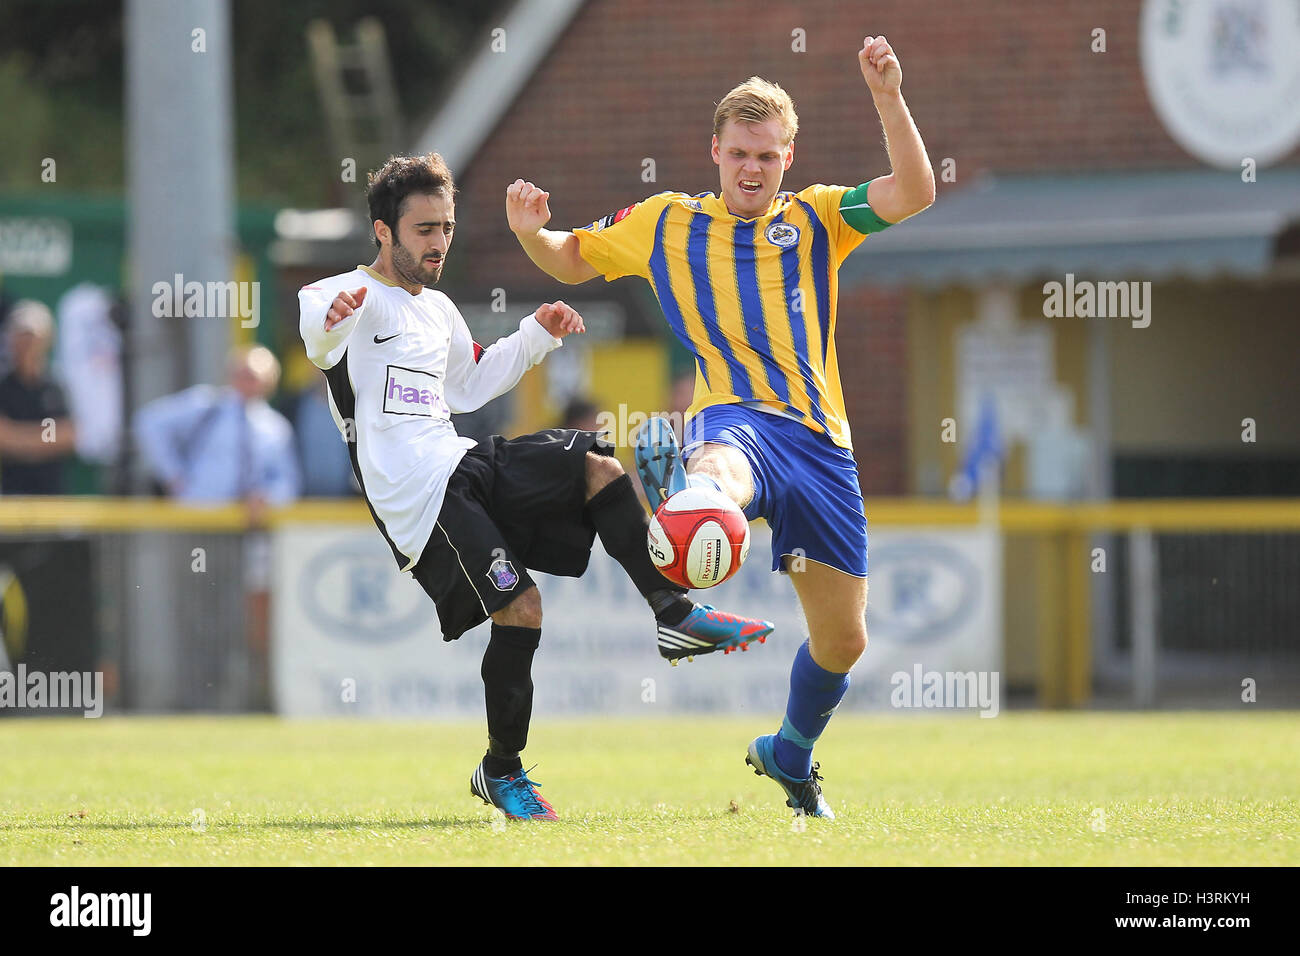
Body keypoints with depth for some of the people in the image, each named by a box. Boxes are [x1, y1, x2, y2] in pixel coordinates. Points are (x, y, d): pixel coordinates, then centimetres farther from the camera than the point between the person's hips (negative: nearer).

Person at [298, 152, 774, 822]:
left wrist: (535, 337, 26)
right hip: (416, 493, -8)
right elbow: (317, 337, -32)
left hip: (462, 465, 8)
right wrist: (331, 317, -57)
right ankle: (501, 772, -3)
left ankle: (675, 615, -8)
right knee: (519, 605, -18)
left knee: (595, 463, -9)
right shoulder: (355, 297, -7)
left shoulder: (438, 310, 20)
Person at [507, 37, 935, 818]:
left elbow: (914, 194, 0)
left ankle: (791, 754, 38)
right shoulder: (665, 223, 15)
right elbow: (572, 260, 27)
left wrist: (889, 100, -13)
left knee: (843, 641, 10)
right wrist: (531, 234, 4)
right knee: (720, 465, -45)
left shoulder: (815, 218, 15)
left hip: (821, 439, 3)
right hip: (739, 420, -3)